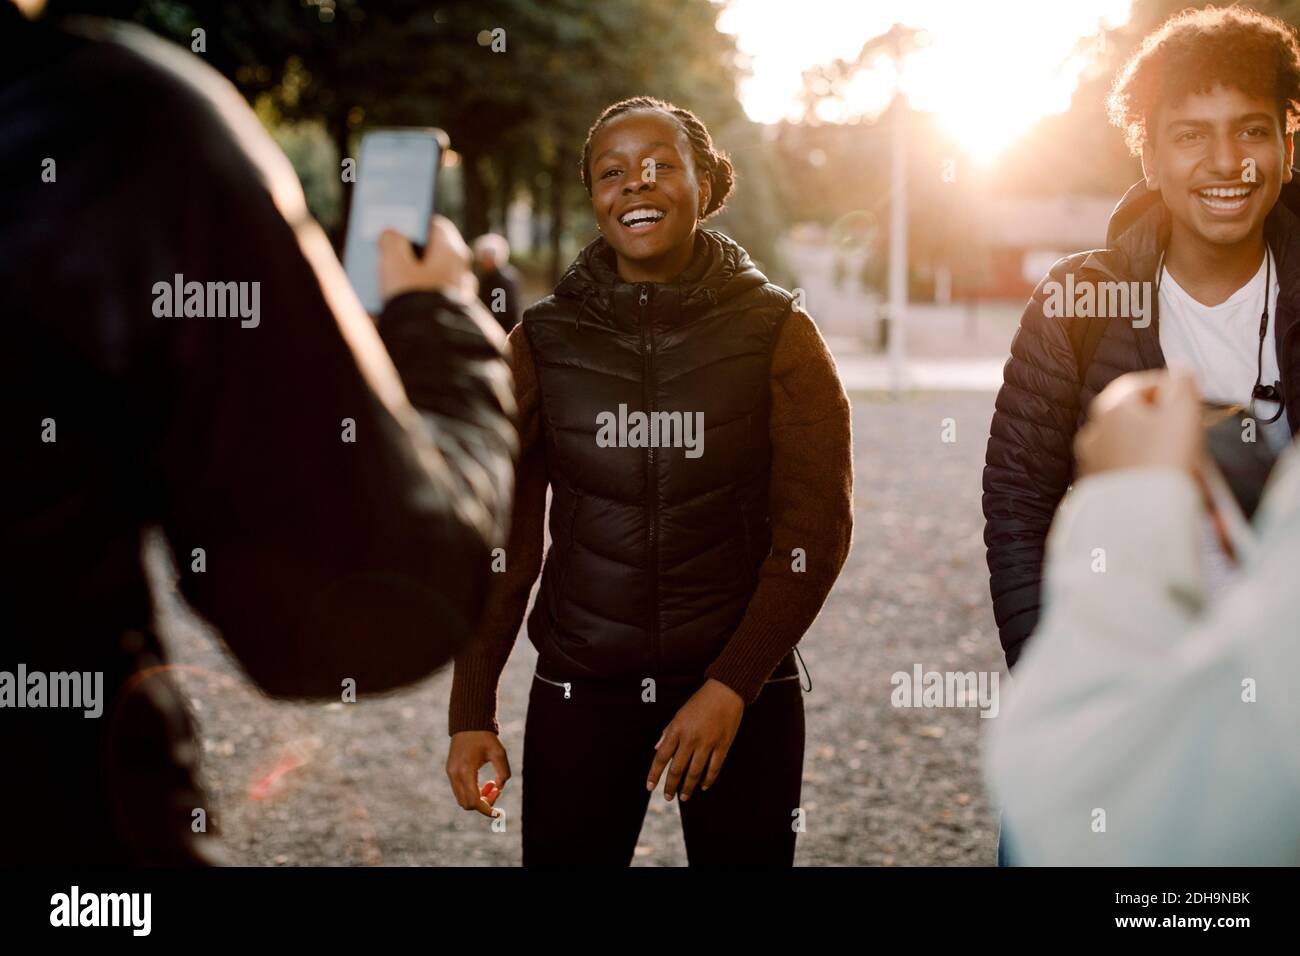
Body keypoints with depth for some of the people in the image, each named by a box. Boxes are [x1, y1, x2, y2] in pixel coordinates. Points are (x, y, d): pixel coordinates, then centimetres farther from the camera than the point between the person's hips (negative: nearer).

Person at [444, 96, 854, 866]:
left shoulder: (777, 334, -2)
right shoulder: (544, 341, 2)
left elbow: (816, 529, -6)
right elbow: (503, 538, 3)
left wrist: (732, 686, -13)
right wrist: (473, 711, -3)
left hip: (742, 693, -1)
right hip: (580, 691, 1)